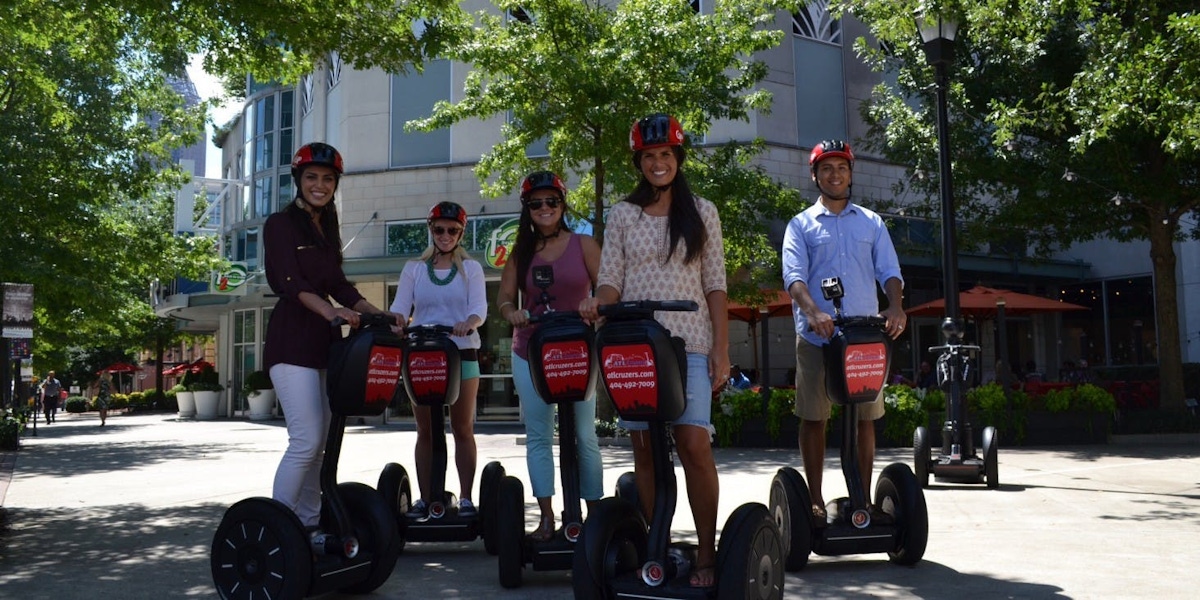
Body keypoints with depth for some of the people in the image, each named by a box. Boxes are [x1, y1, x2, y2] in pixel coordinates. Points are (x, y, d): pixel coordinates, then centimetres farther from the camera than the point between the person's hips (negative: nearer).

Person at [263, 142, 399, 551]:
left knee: (320, 443, 9)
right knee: (305, 441, -15)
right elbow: (292, 282, -18)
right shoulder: (281, 224, -4)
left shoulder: (327, 229, 18)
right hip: (292, 340, -8)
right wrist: (331, 311, -34)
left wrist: (377, 314, 4)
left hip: (324, 341, 8)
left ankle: (308, 525, 17)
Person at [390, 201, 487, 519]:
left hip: (462, 354, -1)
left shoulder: (471, 268, 7)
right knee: (425, 430, 3)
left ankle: (466, 498, 6)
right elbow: (399, 308, 2)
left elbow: (479, 307, -7)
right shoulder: (413, 269, 11)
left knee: (463, 428, 2)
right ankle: (425, 498, 8)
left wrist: (468, 323, -30)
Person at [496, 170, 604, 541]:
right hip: (530, 354, 3)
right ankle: (546, 518, 7)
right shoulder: (520, 252, 8)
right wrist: (511, 312, -19)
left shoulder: (583, 245, 2)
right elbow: (504, 296, 4)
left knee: (584, 435, 0)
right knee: (538, 436, 2)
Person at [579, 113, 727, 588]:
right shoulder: (623, 214, 9)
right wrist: (598, 305, -17)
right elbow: (611, 278, 5)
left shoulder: (702, 212, 7)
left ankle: (707, 553, -2)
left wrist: (721, 348, -3)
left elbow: (715, 285, 4)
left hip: (689, 344, -2)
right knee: (644, 446, 2)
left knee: (694, 443, -12)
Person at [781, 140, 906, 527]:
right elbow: (794, 276, -6)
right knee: (813, 418, 2)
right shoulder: (801, 225, 8)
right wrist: (814, 312, -26)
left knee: (865, 418, 6)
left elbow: (889, 272, 6)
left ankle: (865, 496, 16)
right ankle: (815, 499, 11)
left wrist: (895, 307, -16)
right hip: (815, 336, -2)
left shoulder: (871, 223, 15)